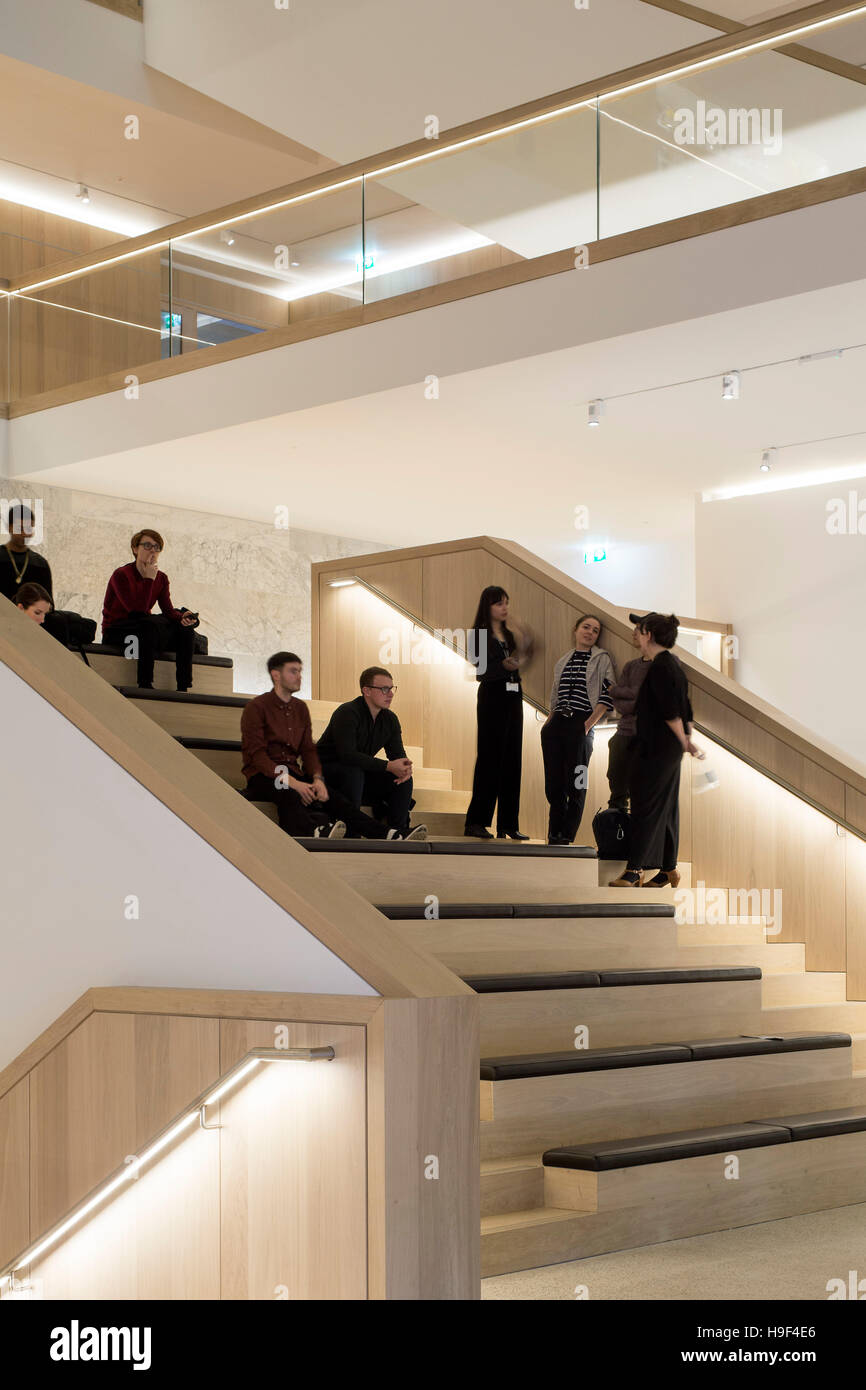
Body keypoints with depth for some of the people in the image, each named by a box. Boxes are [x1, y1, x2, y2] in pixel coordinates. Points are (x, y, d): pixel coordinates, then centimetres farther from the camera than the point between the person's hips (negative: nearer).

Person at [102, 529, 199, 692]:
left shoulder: (161, 578, 7)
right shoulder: (121, 575, -14)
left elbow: (168, 610, -2)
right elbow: (138, 609, -26)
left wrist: (183, 617, -23)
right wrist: (149, 578, -22)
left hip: (144, 630, 7)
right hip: (115, 632, -7)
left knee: (185, 630, -12)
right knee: (151, 624, -35)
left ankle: (183, 688, -14)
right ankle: (145, 684, -35)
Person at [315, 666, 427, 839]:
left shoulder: (390, 719, 4)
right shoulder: (347, 713, -22)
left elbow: (397, 753, 4)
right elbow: (347, 755, -33)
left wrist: (404, 766, -23)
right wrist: (388, 766, -35)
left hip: (361, 772, 7)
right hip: (327, 770, -7)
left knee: (404, 777, -12)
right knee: (354, 772, -39)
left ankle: (398, 831, -20)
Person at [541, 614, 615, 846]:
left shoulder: (601, 659, 3)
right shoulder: (563, 662, 17)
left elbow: (608, 695, -5)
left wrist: (589, 724, -12)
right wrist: (548, 722, 11)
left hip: (580, 727, -5)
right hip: (556, 727, 5)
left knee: (576, 785, -4)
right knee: (553, 785, 5)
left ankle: (566, 840, -2)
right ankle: (553, 838, 13)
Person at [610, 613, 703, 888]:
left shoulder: (659, 667, -16)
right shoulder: (673, 665, 15)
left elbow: (670, 712, -20)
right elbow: (685, 710, 16)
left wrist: (684, 742, -12)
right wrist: (687, 740, 15)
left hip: (655, 749, -10)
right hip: (670, 749, 10)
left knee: (646, 806, -9)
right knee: (666, 807, 13)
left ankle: (634, 870, -9)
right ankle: (668, 869, 18)